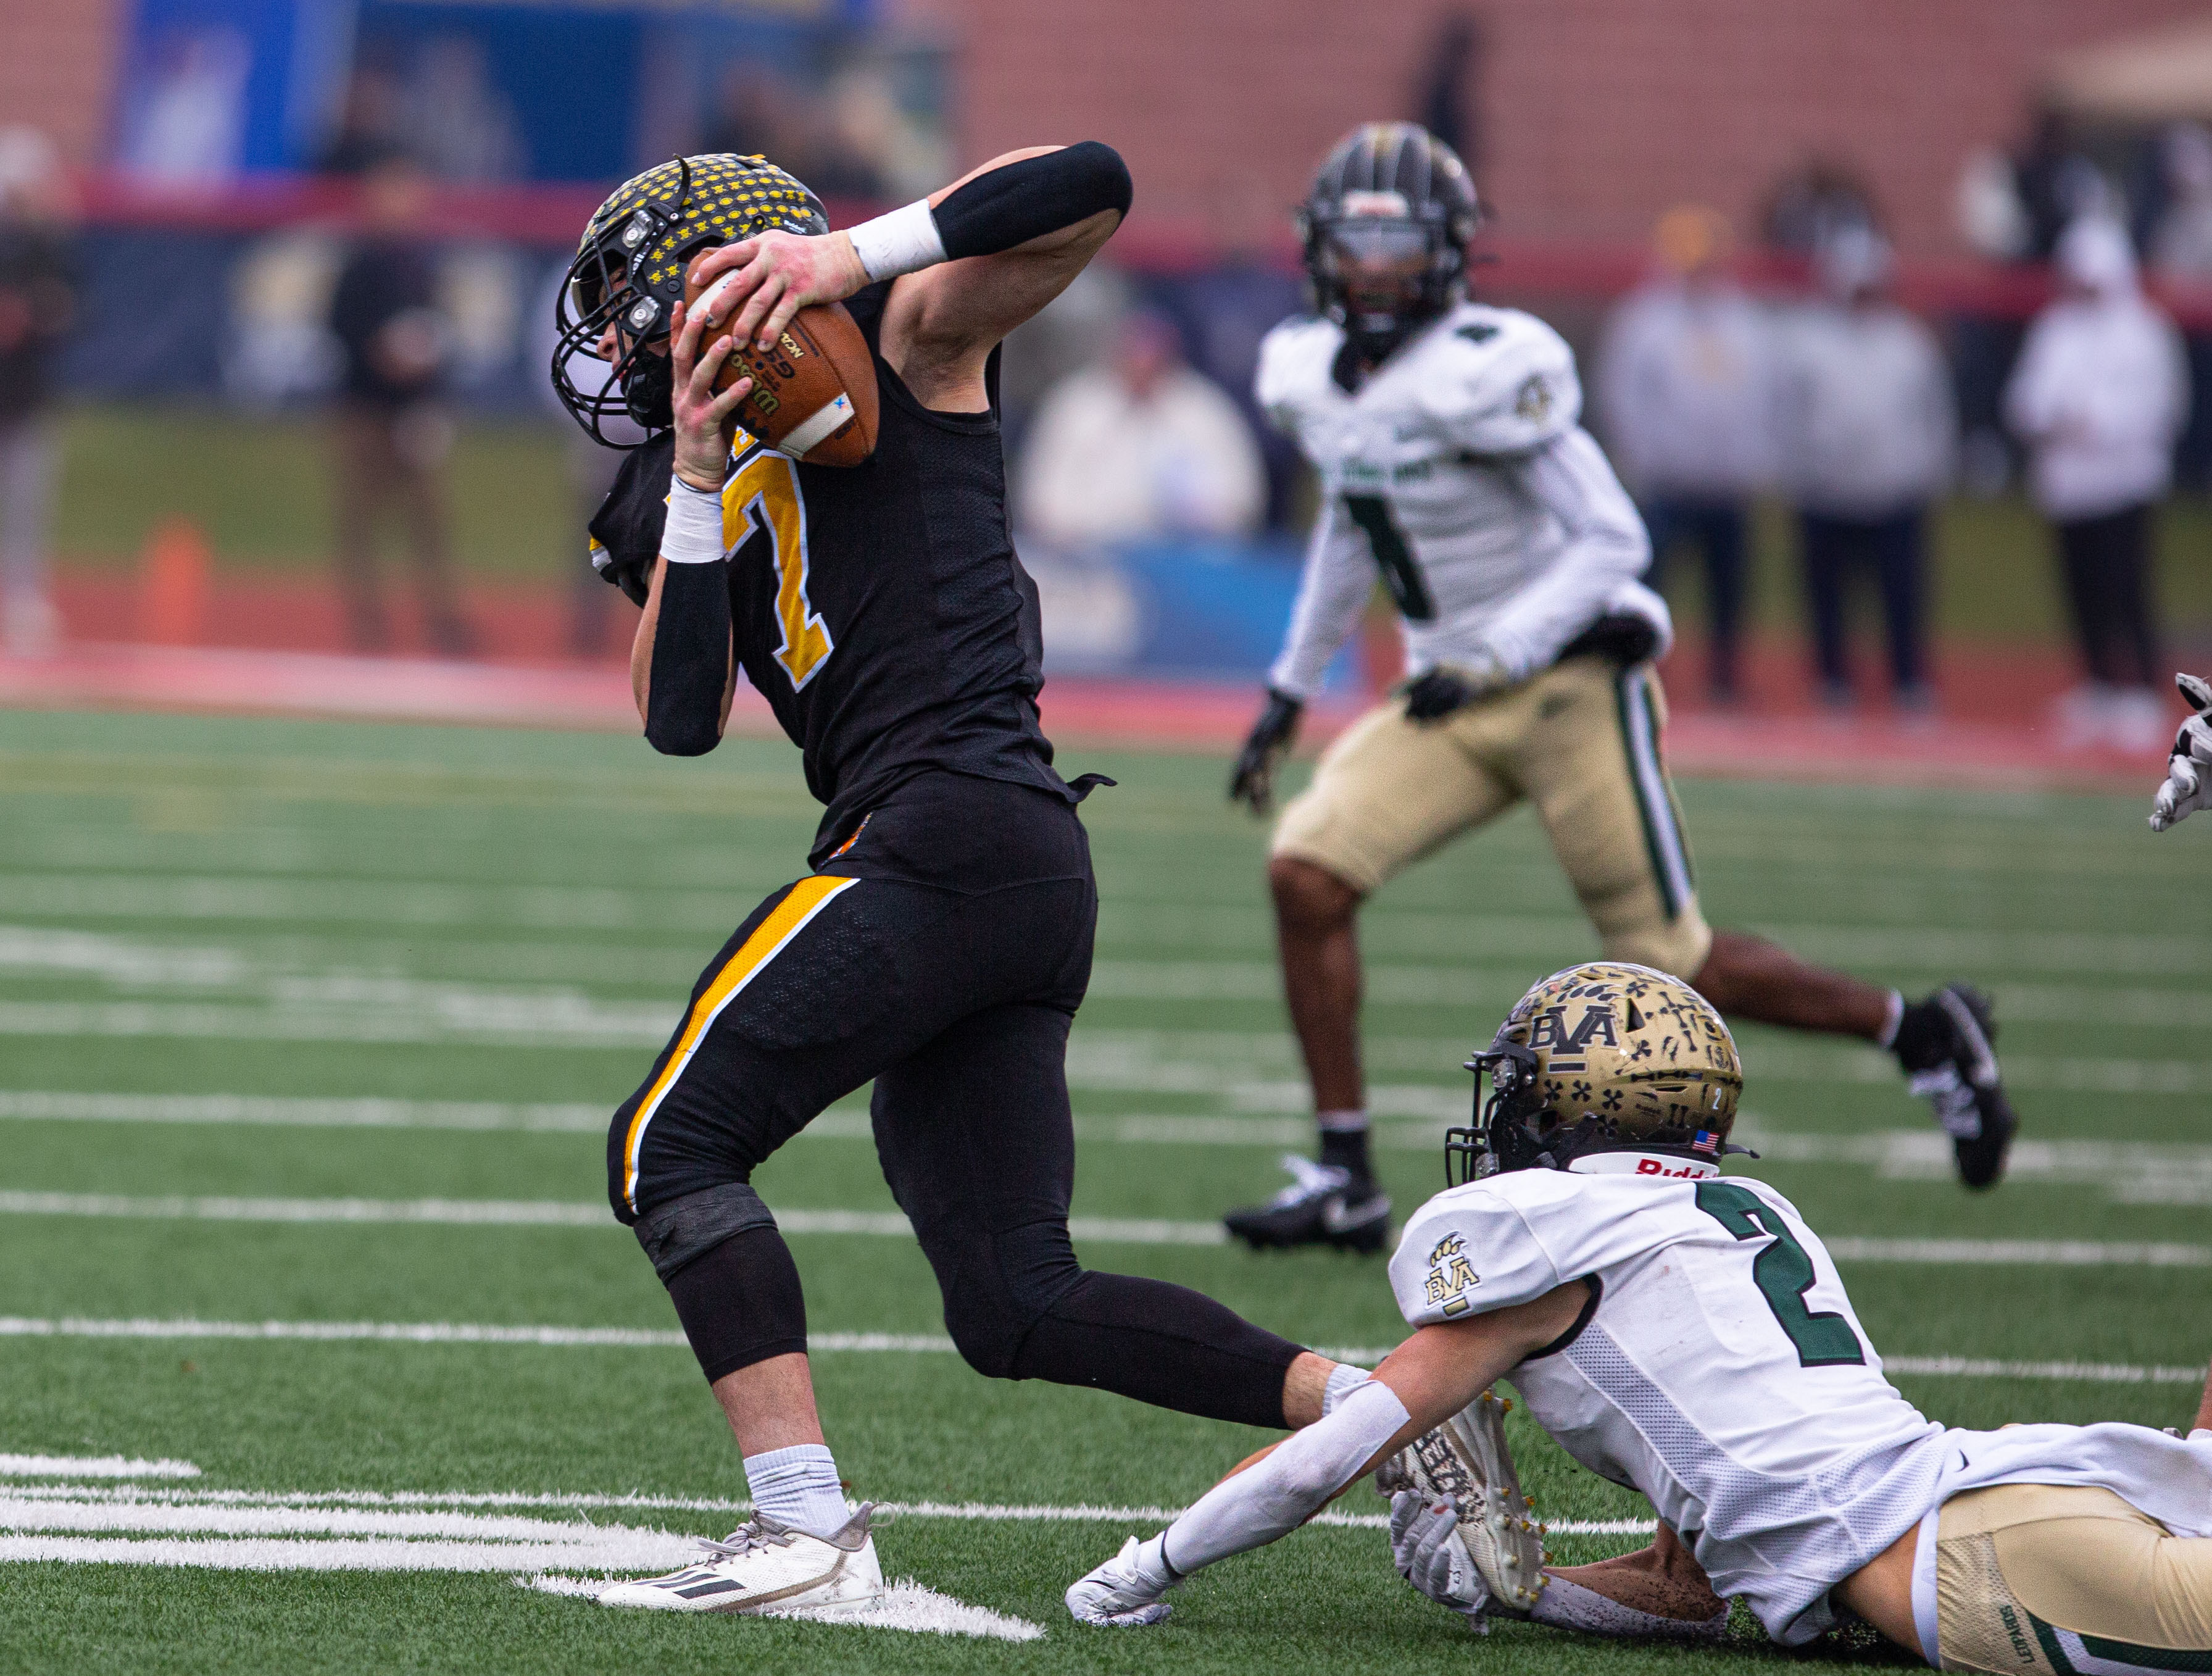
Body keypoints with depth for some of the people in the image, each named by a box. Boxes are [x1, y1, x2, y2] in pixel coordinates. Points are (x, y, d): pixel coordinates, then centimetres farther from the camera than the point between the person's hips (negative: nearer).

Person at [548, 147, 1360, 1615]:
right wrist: (697, 476, 2)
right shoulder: (701, 495, 24)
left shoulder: (912, 338, 6)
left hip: (948, 822, -9)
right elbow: (681, 719, 8)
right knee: (1019, 1306, 3)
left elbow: (1088, 186, -6)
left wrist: (851, 254, -12)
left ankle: (810, 1527, -19)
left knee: (670, 1149, -11)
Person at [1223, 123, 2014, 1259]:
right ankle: (1344, 1182, -5)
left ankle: (1919, 1032, 21)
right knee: (1306, 874, -12)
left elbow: (1611, 539, -19)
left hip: (1571, 684, -7)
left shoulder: (1485, 374, -20)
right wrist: (1291, 688, 23)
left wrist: (1491, 658, -23)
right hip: (1455, 698, 7)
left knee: (1670, 966, -1)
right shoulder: (1310, 378, 4)